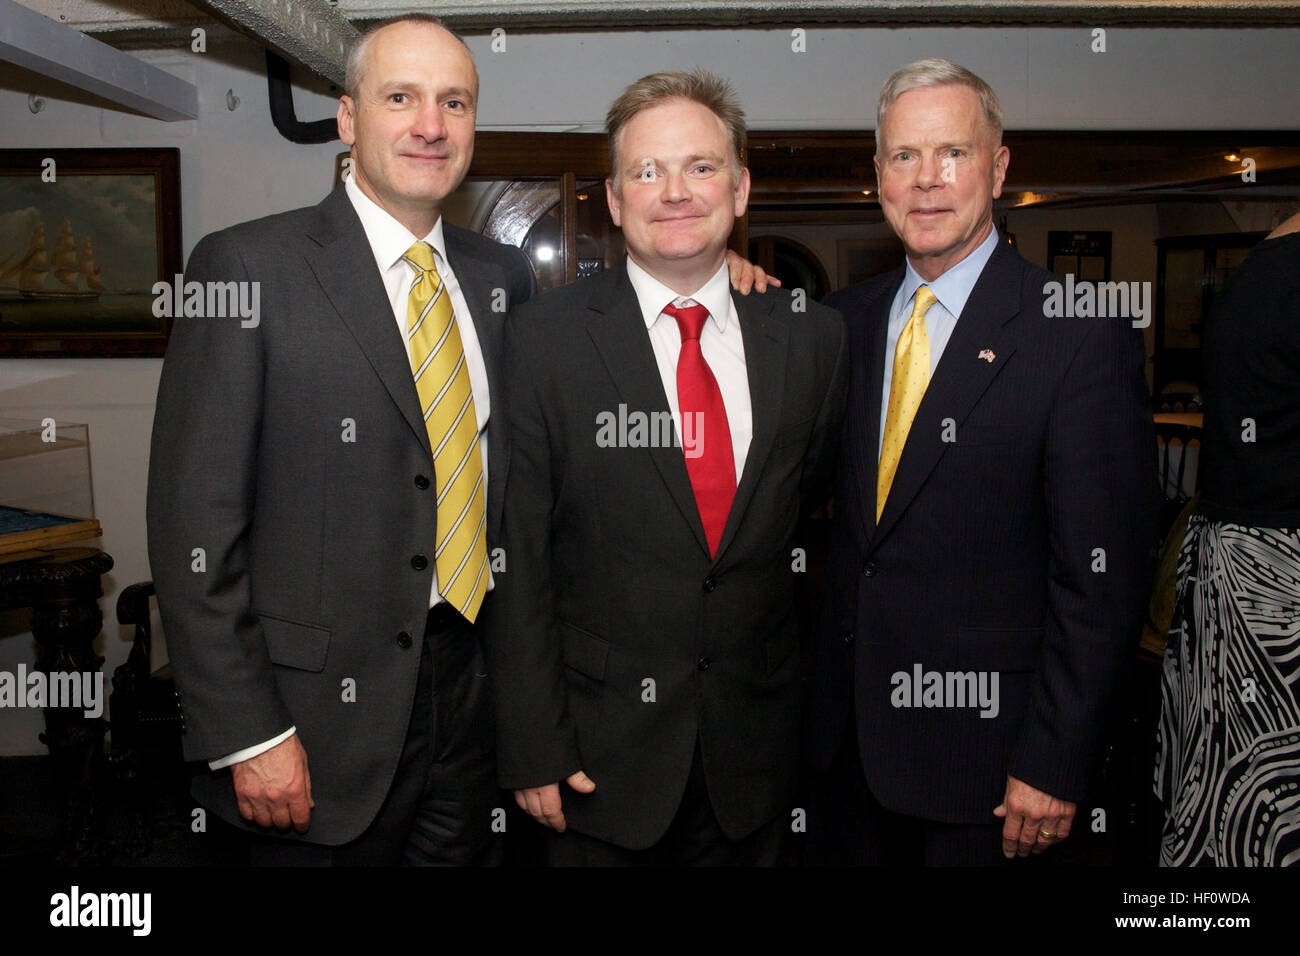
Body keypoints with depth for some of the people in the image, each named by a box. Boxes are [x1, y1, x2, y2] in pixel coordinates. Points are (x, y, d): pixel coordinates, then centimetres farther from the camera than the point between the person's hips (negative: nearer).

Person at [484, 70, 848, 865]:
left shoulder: (814, 337, 0)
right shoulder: (544, 338, -9)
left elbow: (813, 495, 9)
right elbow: (519, 559, -9)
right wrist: (534, 746, -9)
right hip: (603, 752, -2)